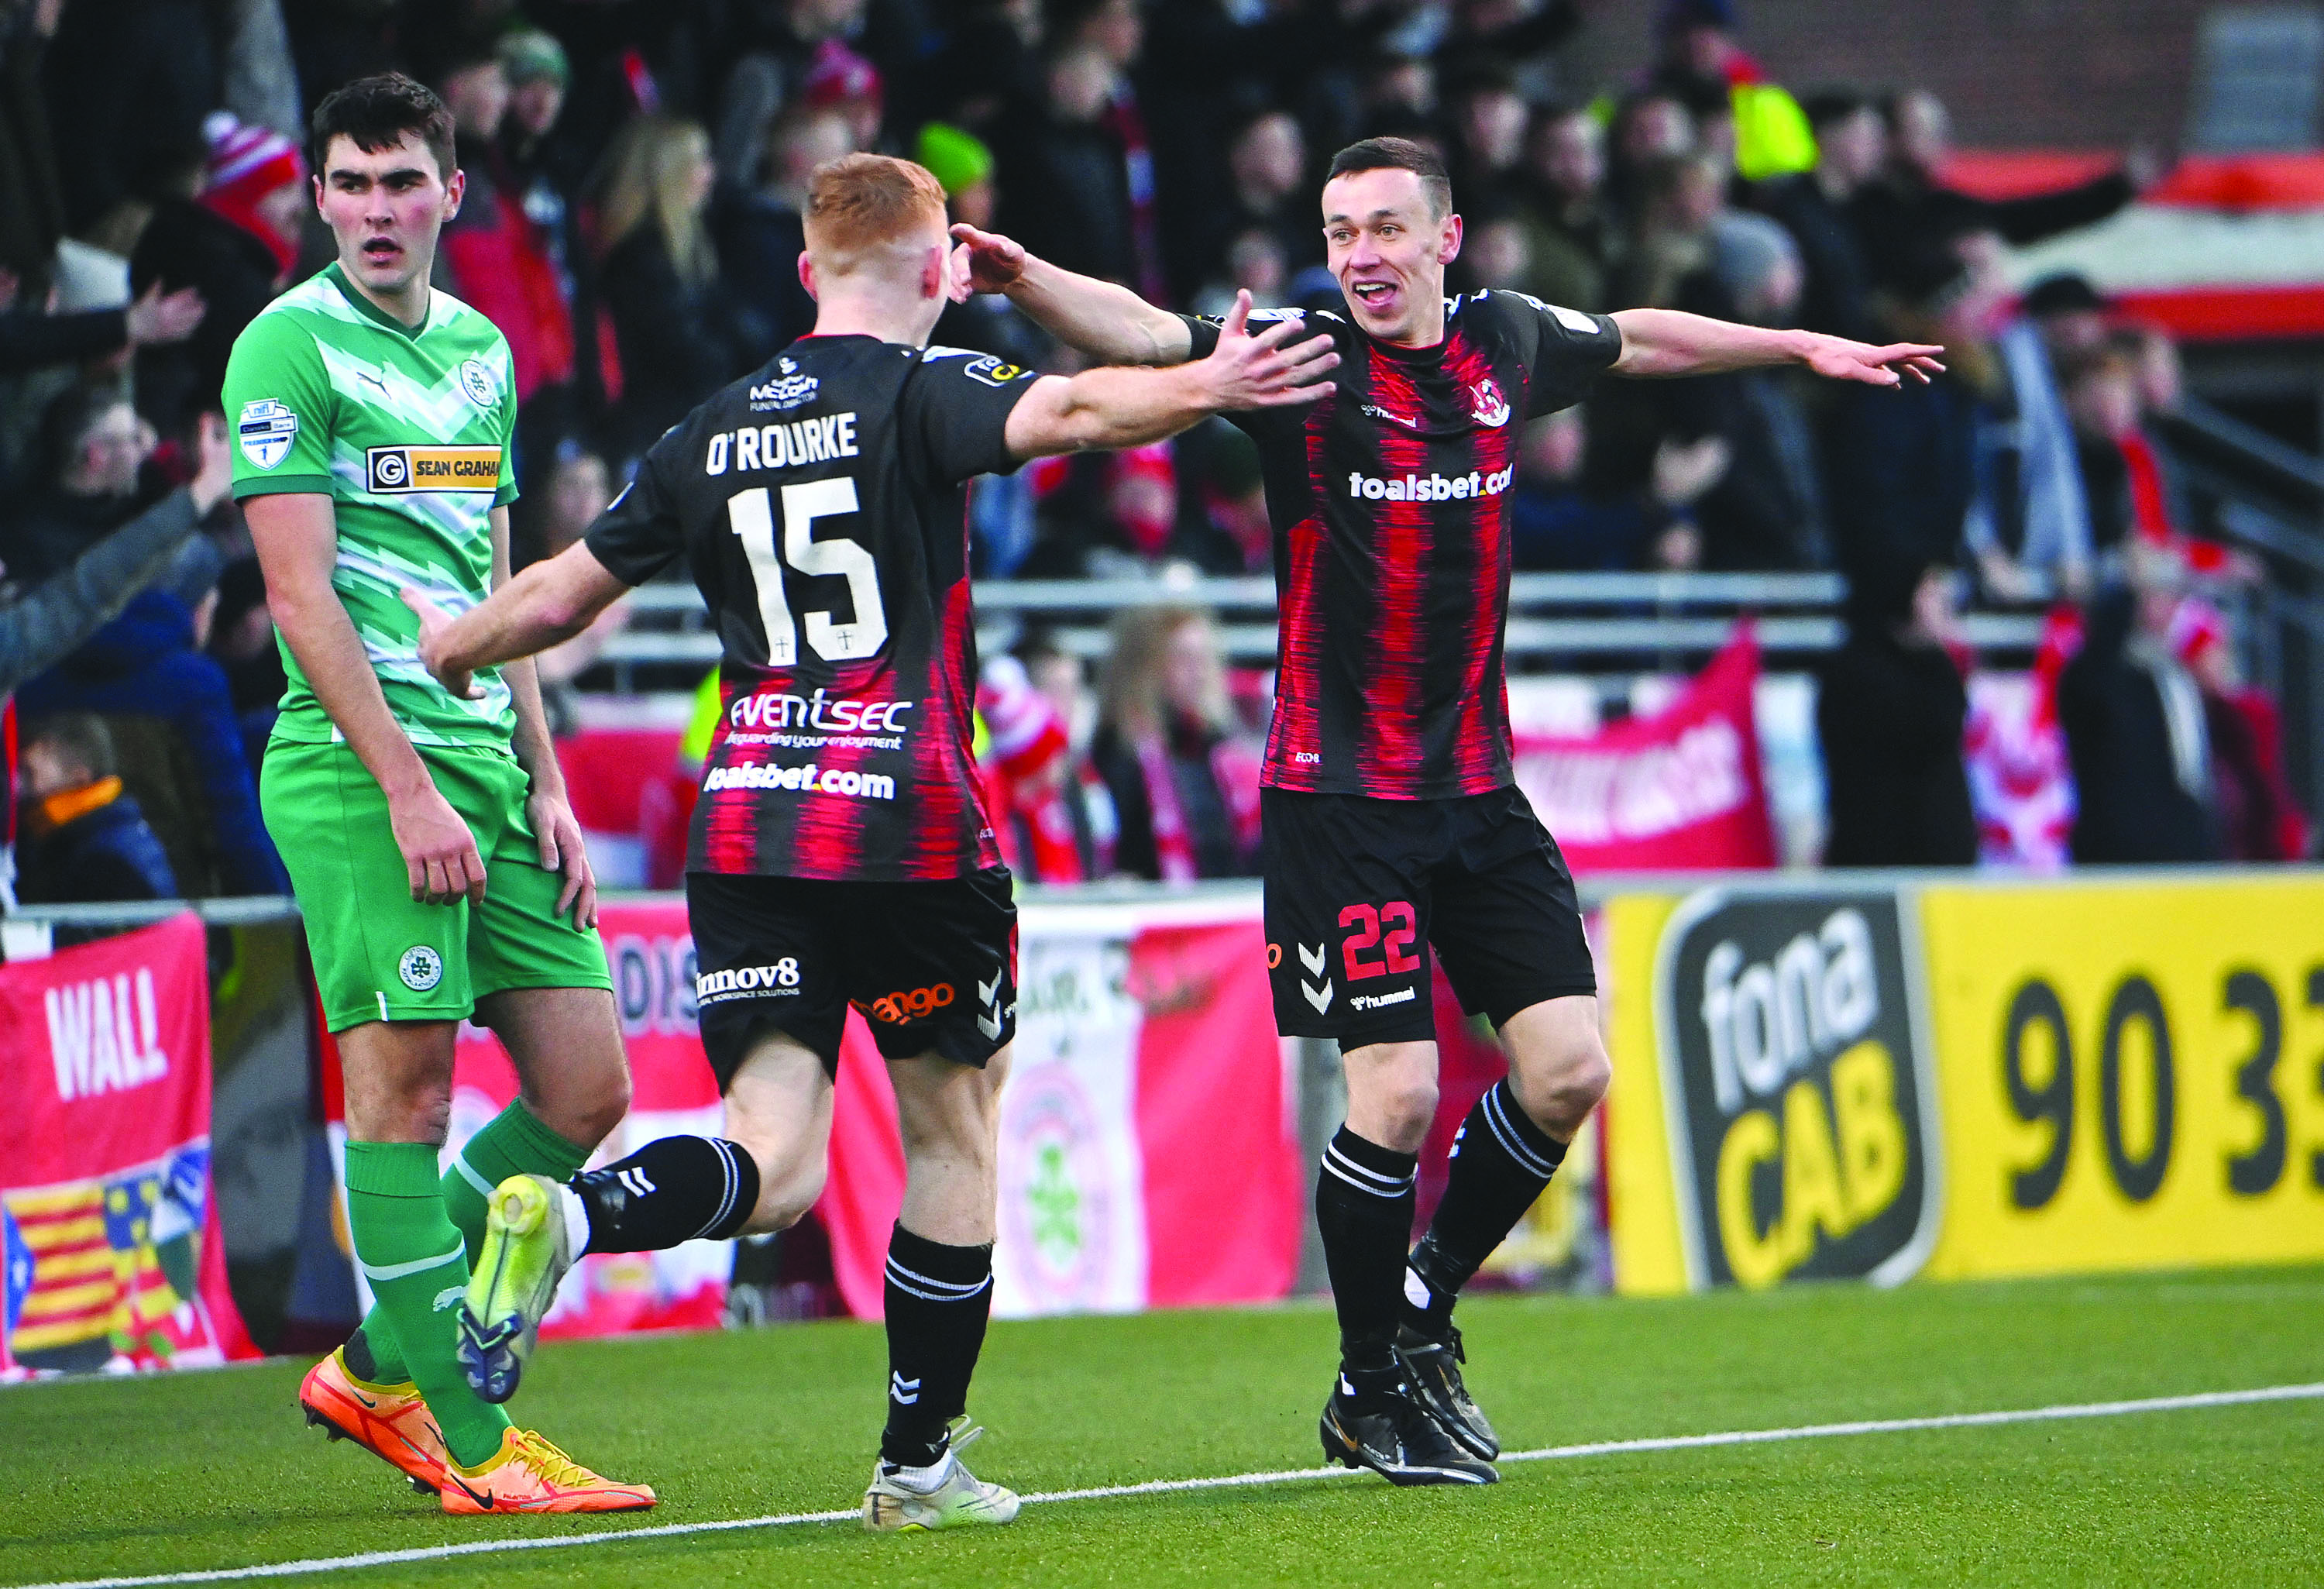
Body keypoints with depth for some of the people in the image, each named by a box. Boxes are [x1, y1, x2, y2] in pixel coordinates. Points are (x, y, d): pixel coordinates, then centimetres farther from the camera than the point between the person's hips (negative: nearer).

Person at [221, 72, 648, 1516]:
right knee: (404, 1085, -8)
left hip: (485, 762, 8)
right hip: (358, 764, -8)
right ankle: (468, 1446, -4)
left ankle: (382, 1368, 15)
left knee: (588, 1091, 4)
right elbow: (302, 595, -10)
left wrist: (544, 785, 14)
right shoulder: (289, 349, -5)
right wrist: (407, 788, -16)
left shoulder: (483, 351, 17)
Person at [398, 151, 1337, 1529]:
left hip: (744, 833, 4)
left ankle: (562, 1217, -30)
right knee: (954, 1126, 15)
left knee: (773, 1169, -1)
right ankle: (920, 1460, 18)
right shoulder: (924, 394, -1)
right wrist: (1204, 386, -32)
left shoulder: (714, 432, 14)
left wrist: (445, 648, 39)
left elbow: (558, 599, 22)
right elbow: (1068, 411, -22)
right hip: (910, 832, -4)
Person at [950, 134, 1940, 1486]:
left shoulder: (1506, 344, 6)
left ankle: (1428, 1308, 22)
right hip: (1340, 798, -5)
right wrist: (1028, 279, -44)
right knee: (1397, 1093, -10)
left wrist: (1804, 348, 38)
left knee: (1569, 1069, 0)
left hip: (1478, 786, 5)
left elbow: (1639, 341, 26)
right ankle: (1370, 1393, 9)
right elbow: (1137, 333, -25)